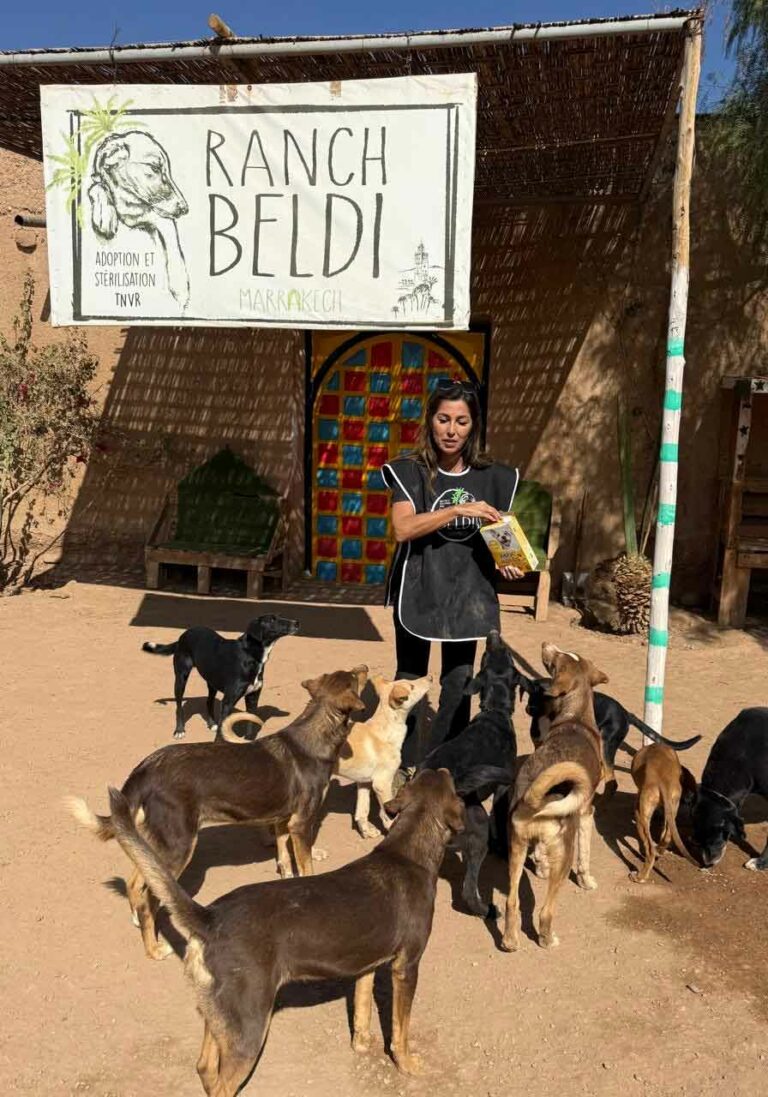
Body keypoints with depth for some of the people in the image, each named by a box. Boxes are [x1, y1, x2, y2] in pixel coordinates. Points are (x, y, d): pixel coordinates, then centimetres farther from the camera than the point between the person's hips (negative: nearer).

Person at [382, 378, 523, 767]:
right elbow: (403, 529, -20)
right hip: (418, 589, -2)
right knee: (410, 681, 9)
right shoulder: (411, 471, -5)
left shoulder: (492, 477, 4)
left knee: (458, 685, 6)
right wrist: (458, 509, -26)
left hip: (467, 592, 2)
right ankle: (406, 769, 22)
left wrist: (507, 562, -7)